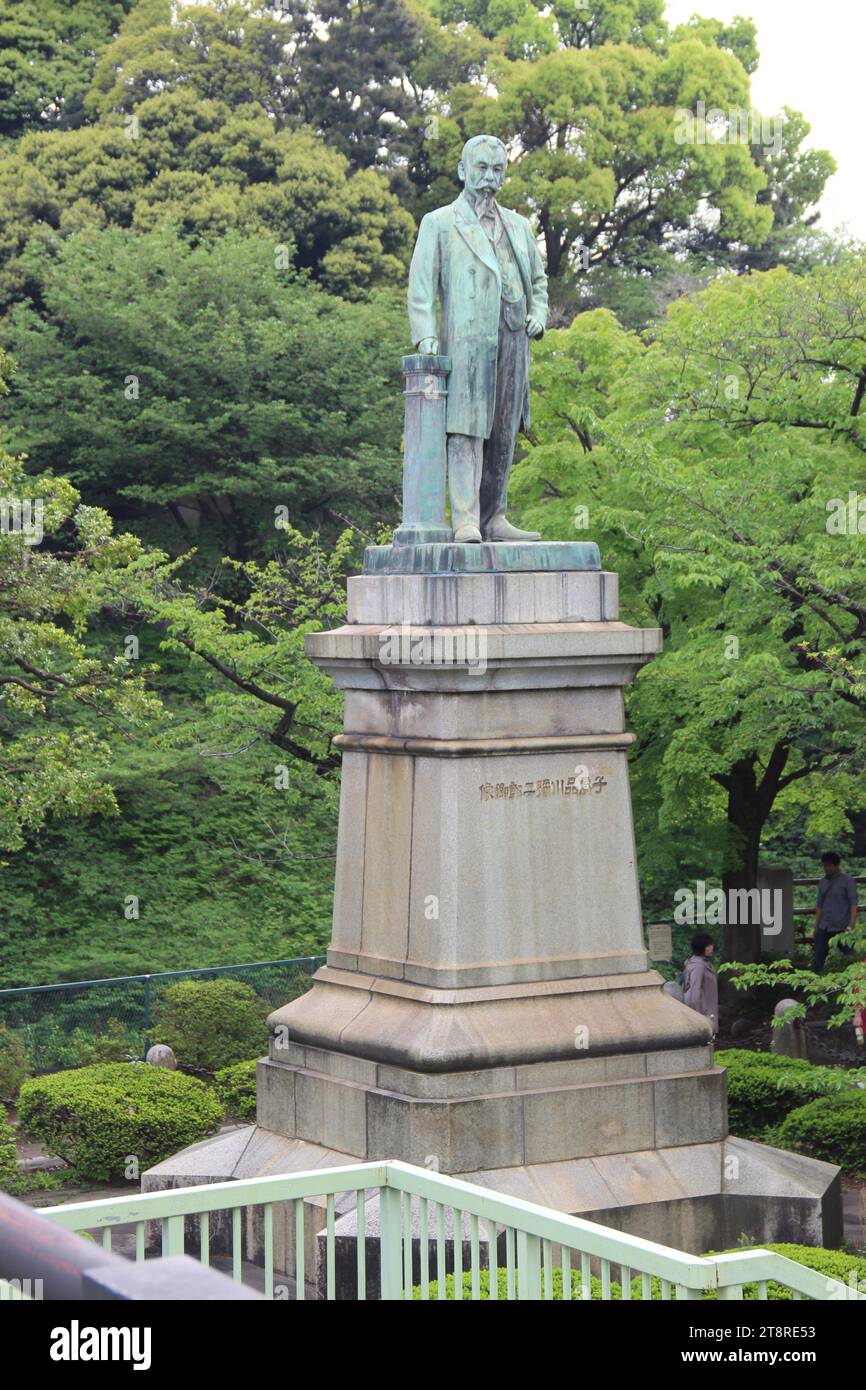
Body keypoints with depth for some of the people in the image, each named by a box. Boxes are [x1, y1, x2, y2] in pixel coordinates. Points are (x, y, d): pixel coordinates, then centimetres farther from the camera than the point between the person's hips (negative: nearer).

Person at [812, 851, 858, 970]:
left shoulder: (847, 880, -2)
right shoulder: (823, 882, 15)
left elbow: (853, 903, -8)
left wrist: (851, 925, -18)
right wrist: (816, 927, 15)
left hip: (842, 928, -5)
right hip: (824, 928, 5)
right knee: (817, 958, -2)